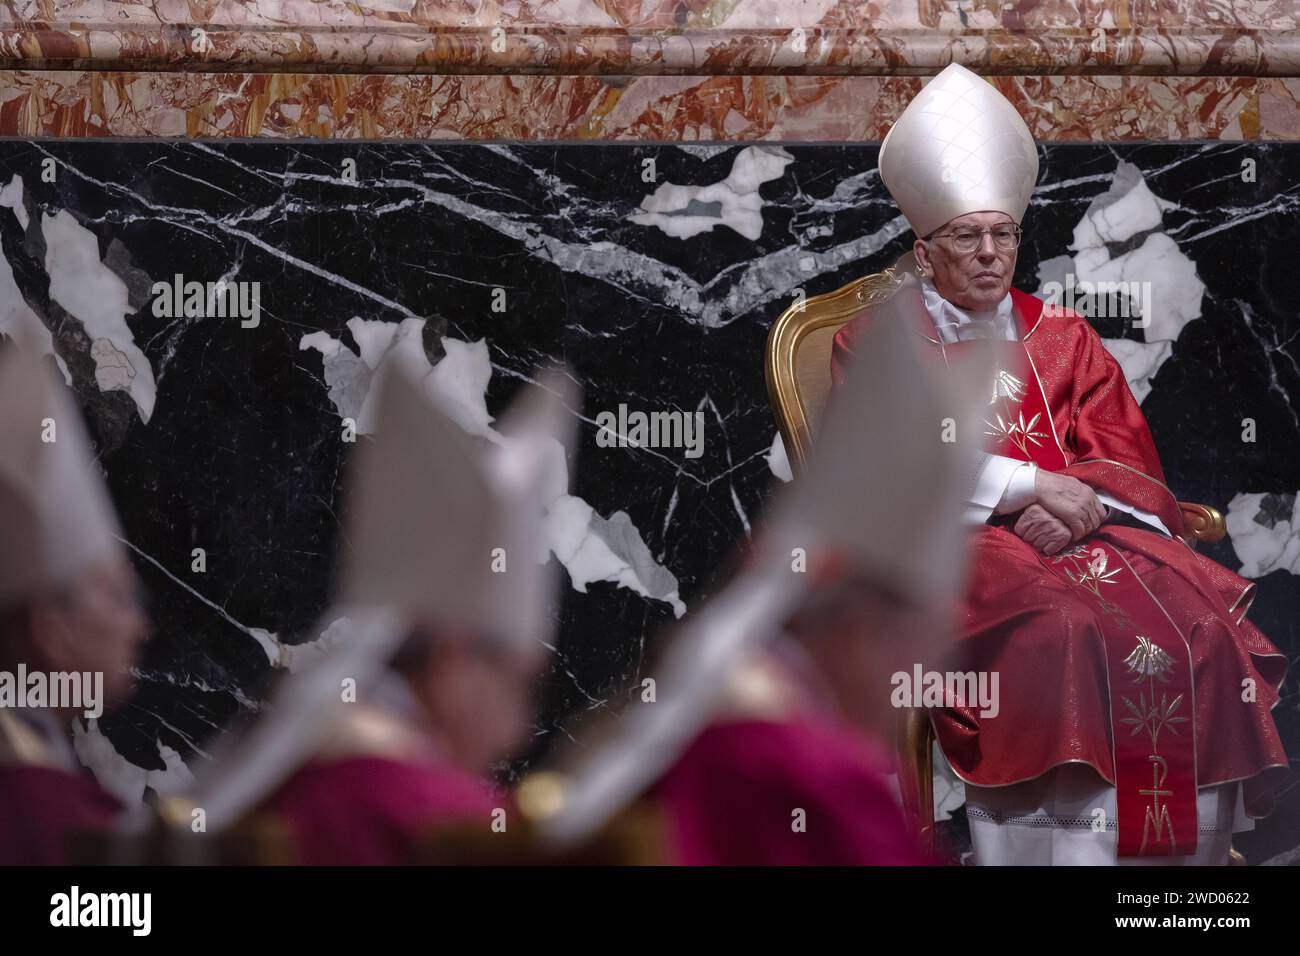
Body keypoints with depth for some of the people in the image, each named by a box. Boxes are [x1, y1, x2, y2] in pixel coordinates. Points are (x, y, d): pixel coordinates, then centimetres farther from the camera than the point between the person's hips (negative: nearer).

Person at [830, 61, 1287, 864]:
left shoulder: (1063, 340, 22)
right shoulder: (878, 339, 12)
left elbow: (1127, 461, 14)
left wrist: (1080, 503, -10)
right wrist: (1028, 486, -12)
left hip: (1083, 528, 4)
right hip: (945, 540, -4)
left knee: (1198, 626, -25)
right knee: (1060, 633, -36)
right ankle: (1063, 849, -39)